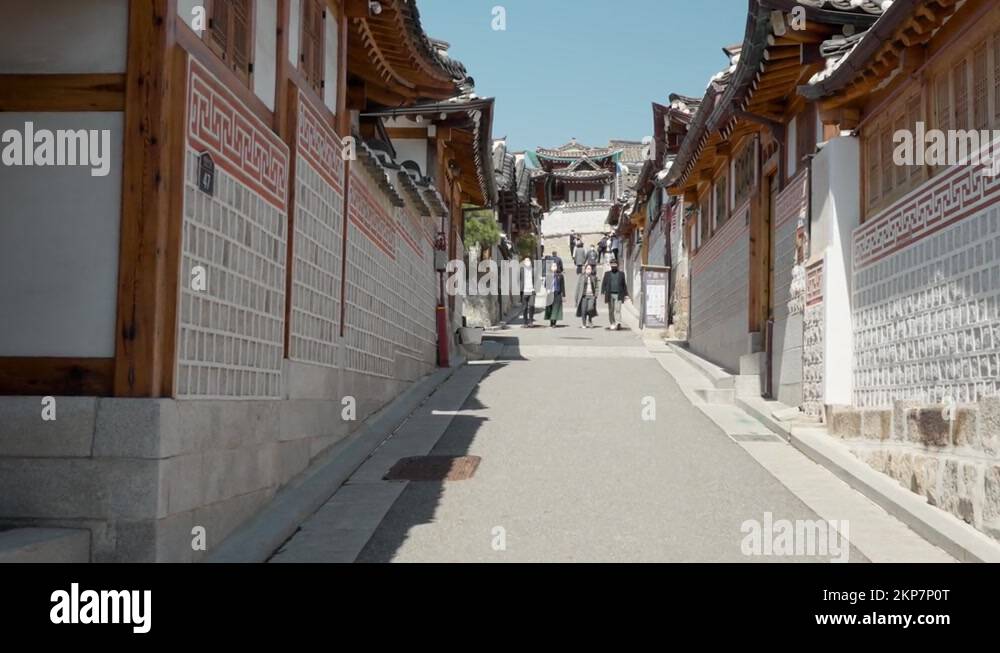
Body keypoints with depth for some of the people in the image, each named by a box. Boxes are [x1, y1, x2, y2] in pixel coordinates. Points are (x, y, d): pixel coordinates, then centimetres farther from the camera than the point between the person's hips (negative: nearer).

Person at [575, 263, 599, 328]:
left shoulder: (594, 277, 10)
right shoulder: (582, 277, 6)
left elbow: (596, 287, 13)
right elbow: (578, 287, 6)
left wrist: (596, 295, 2)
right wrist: (577, 297, 2)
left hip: (591, 296, 0)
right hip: (584, 296, 0)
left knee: (590, 308, -16)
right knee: (583, 310, -3)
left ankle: (590, 320, 12)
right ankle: (584, 324, 8)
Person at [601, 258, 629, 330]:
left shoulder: (621, 273, 9)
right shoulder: (607, 273, 10)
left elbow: (624, 285, 13)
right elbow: (604, 283, 7)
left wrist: (626, 294, 10)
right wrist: (603, 293, -5)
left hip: (618, 295, -1)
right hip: (610, 295, 1)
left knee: (618, 309, -12)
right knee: (611, 310, 6)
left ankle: (618, 324, -19)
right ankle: (611, 324, 14)